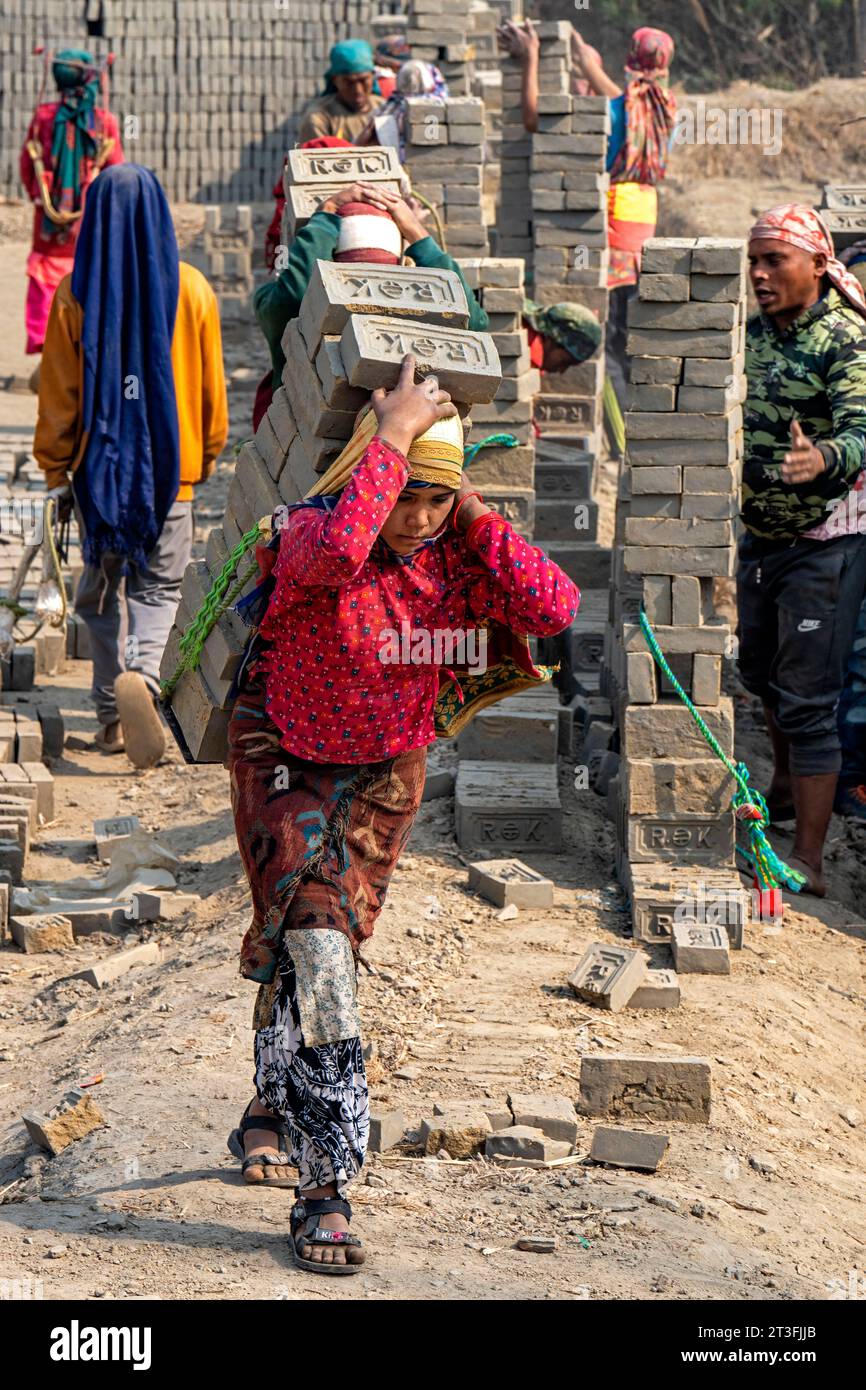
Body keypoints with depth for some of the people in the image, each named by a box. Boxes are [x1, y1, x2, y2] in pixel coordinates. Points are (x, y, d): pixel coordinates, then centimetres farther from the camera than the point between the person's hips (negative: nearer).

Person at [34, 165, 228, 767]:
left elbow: (58, 389, -4)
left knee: (101, 586, 16)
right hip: (171, 463, 0)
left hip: (98, 462, 0)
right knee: (158, 585, 8)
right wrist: (208, 451, 17)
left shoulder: (75, 293, -9)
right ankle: (140, 677, -21)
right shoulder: (192, 289, -7)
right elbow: (211, 386, 2)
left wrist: (54, 463, 9)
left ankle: (111, 715, 18)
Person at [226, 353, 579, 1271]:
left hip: (385, 771, 5)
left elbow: (554, 610, -24)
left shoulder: (456, 555, -11)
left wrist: (479, 519, -23)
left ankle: (270, 1114, 38)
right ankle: (327, 1181, -18)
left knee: (319, 944, 12)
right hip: (284, 756, -4)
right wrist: (394, 433, -41)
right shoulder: (311, 533, -24)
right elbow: (341, 546, -51)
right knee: (314, 943, -18)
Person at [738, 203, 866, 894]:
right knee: (762, 673, 23)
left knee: (807, 701, -8)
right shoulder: (754, 334, 5)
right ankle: (788, 787, 47)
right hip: (760, 537, 8)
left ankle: (808, 862, -4)